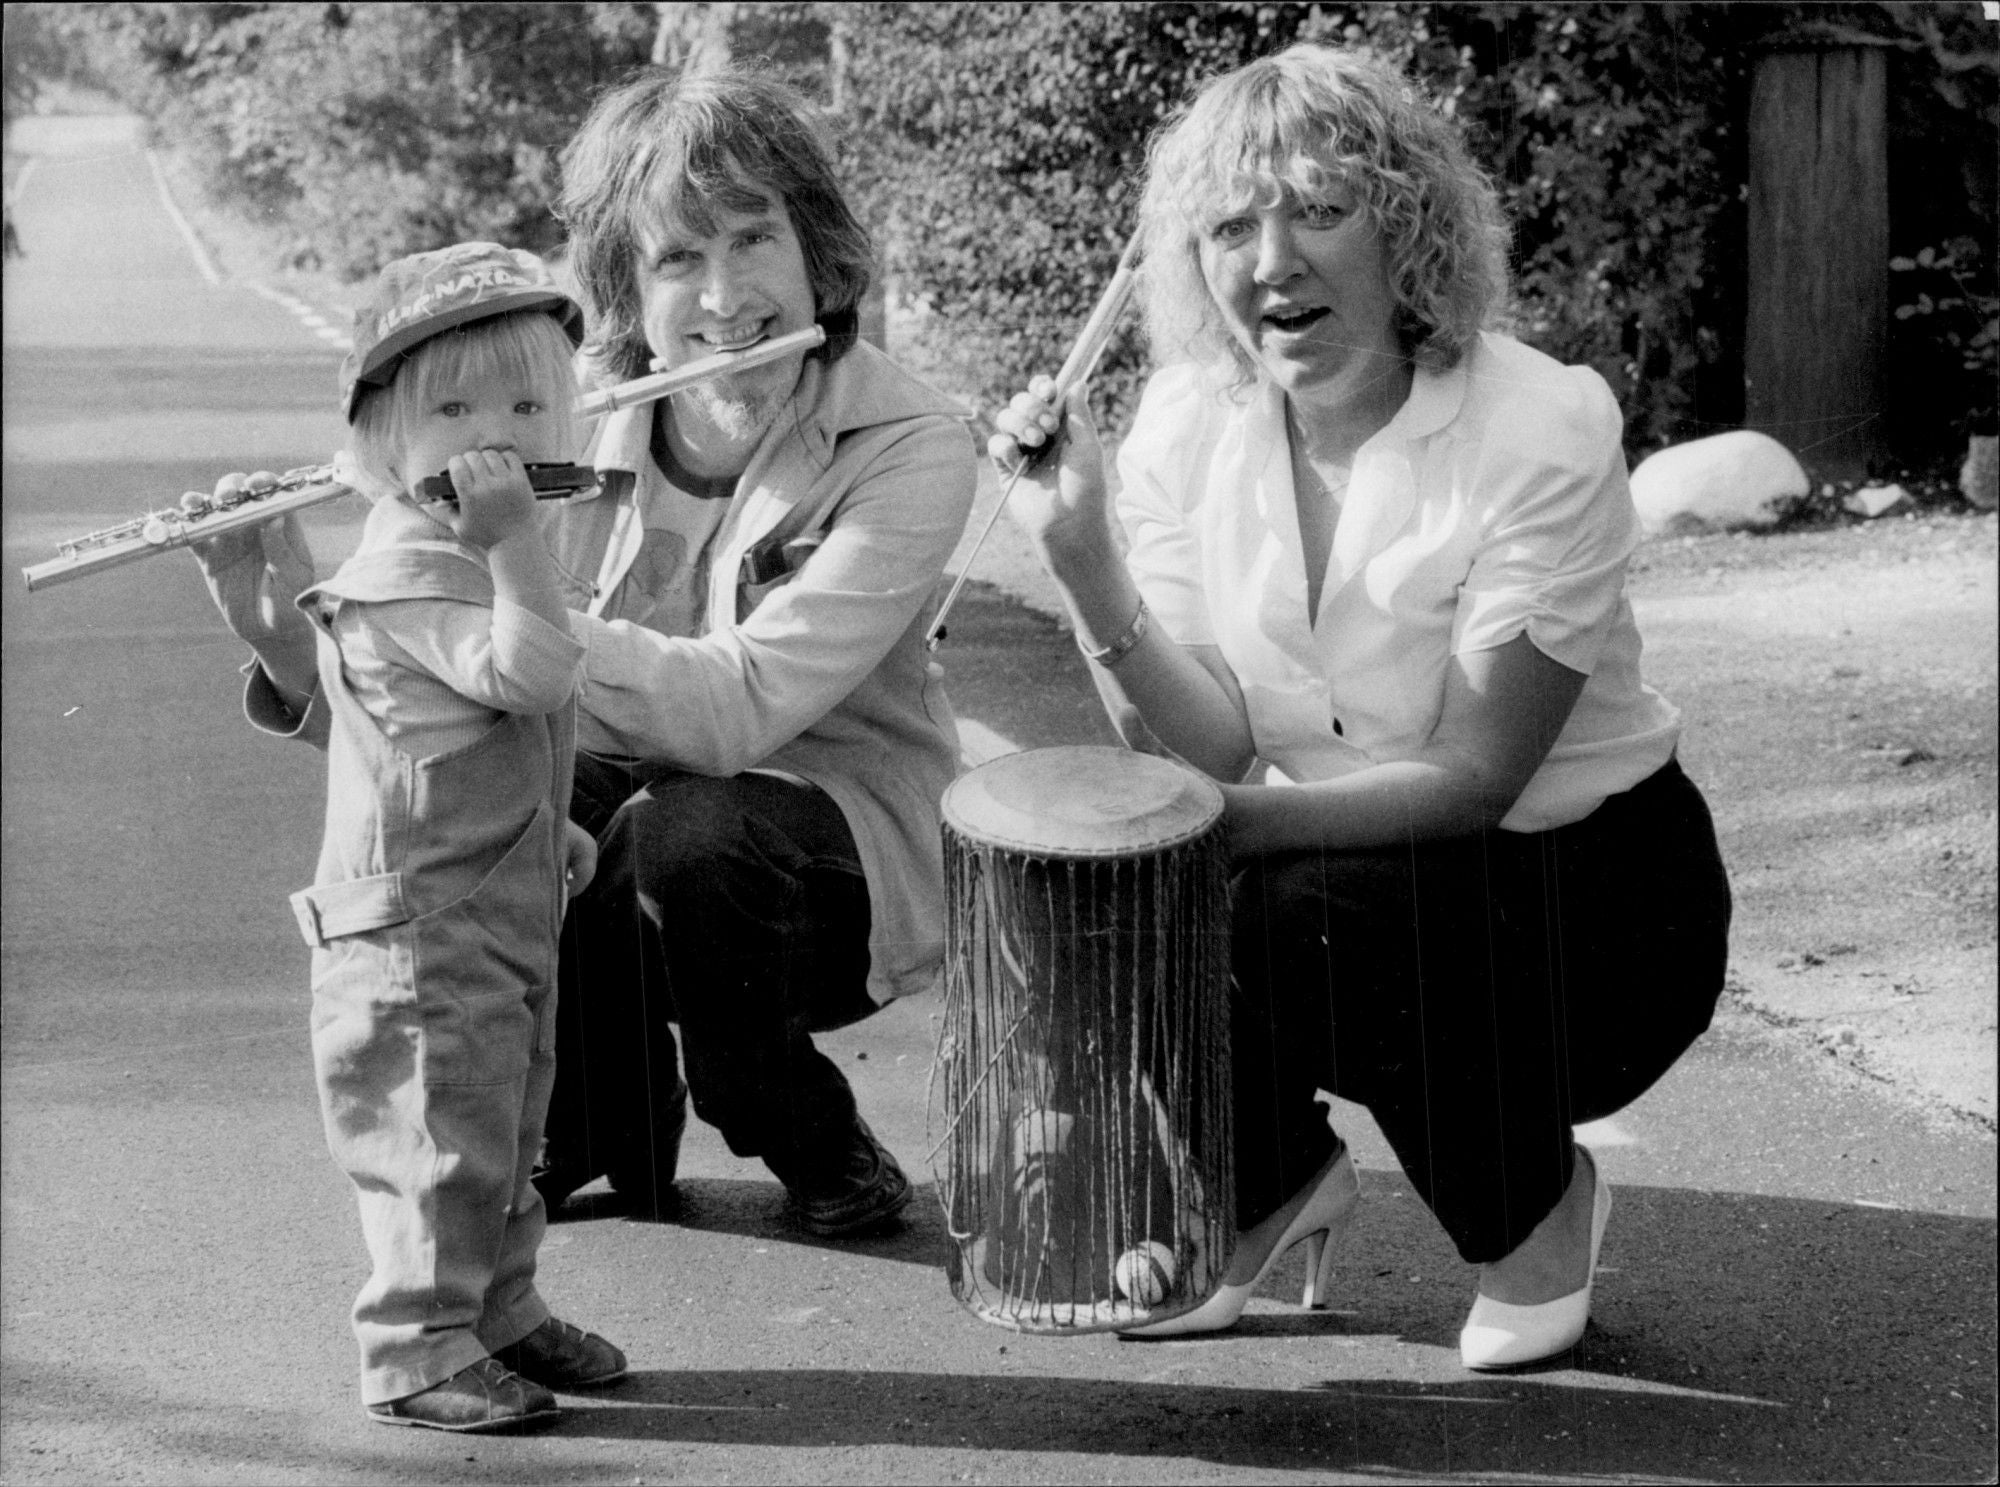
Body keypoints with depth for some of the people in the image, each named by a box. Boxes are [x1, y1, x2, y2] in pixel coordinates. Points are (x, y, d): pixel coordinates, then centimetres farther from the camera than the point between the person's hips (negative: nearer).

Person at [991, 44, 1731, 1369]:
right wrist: (1083, 556, -28)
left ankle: (1539, 1209, -1)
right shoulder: (1190, 418, -8)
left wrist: (1223, 820, -32)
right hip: (1337, 865, 4)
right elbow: (1209, 749, -13)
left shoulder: (1542, 430, -23)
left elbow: (1475, 776, -23)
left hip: (1588, 883, -4)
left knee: (1319, 915, -32)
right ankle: (1269, 1186, 9)